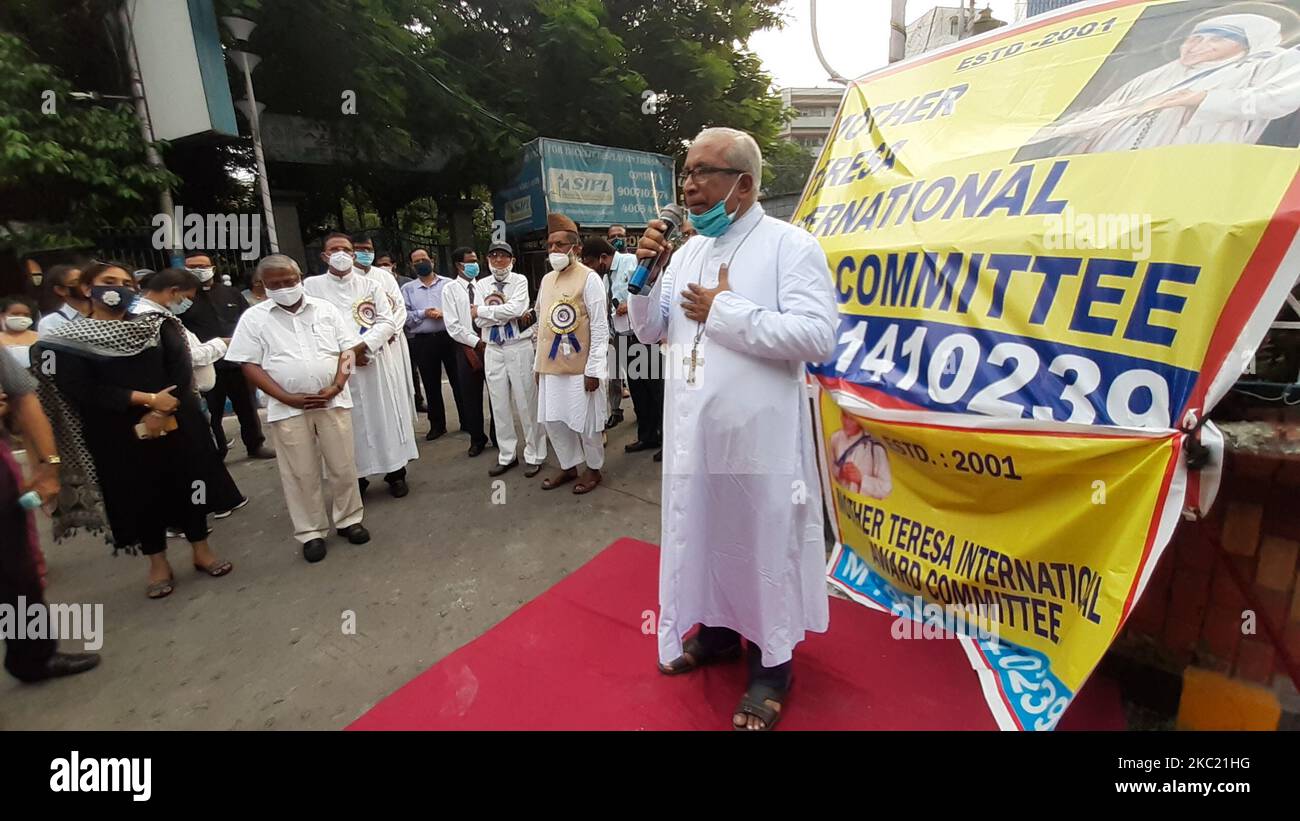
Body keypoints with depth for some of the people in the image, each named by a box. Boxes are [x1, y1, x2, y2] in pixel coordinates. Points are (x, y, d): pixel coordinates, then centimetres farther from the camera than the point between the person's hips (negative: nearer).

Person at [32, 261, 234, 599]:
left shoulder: (158, 325, 6)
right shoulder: (67, 340, 1)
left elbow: (181, 370, -3)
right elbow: (81, 391, -9)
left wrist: (159, 414, -14)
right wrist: (149, 399, -17)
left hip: (176, 422, 1)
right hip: (118, 434, -1)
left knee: (187, 482, 7)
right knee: (138, 494, 7)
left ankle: (201, 551, 21)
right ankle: (158, 564, 22)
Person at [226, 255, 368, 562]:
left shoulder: (325, 309, 5)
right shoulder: (254, 318, 2)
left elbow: (348, 349, 3)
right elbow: (249, 364, -1)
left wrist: (336, 387, -10)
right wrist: (287, 398, -11)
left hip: (333, 401, 1)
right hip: (287, 408, -1)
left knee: (343, 466, 8)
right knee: (301, 473, 7)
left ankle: (349, 519, 25)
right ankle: (310, 532, 20)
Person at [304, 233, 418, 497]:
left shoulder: (371, 285, 8)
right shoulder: (312, 286, 5)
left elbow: (387, 321, 1)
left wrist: (364, 345, -15)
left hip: (377, 363, 1)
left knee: (386, 417, 5)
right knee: (349, 423, 5)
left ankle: (396, 473, 17)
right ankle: (354, 478, 18)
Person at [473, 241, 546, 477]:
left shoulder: (519, 280, -1)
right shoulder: (481, 285, 9)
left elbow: (515, 308, -18)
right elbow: (479, 321, -2)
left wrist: (482, 310, -8)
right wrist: (506, 313, -13)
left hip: (519, 347, -4)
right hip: (493, 349, 4)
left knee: (526, 402, 1)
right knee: (499, 404, 10)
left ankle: (534, 455, 13)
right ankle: (506, 455, 23)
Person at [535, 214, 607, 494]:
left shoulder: (589, 278, -9)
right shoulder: (546, 279, 12)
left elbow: (600, 326, -12)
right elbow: (542, 323, 15)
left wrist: (594, 368, -15)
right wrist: (539, 363, 13)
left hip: (580, 366, -6)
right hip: (551, 365, 7)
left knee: (585, 421, 5)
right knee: (553, 420, 12)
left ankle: (593, 469, 25)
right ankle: (569, 466, 31)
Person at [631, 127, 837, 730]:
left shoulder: (790, 245, -8)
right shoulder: (686, 252, 11)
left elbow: (818, 336, -20)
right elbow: (649, 331, 14)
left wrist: (724, 311, -16)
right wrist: (644, 271, -3)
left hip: (757, 433, -6)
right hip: (692, 429, 6)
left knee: (762, 540, 9)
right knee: (702, 531, 19)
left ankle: (771, 664, 31)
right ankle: (716, 629, 43)